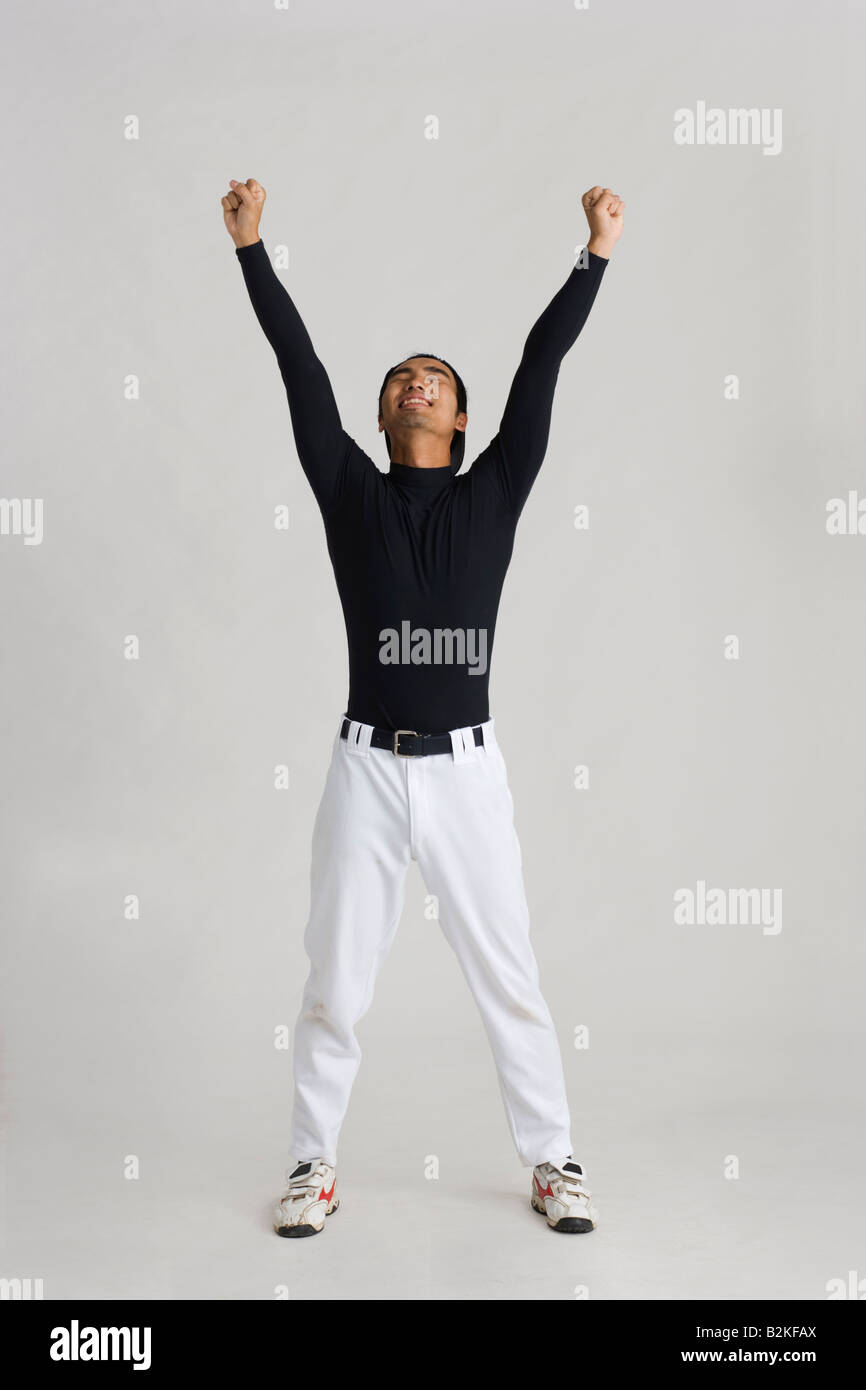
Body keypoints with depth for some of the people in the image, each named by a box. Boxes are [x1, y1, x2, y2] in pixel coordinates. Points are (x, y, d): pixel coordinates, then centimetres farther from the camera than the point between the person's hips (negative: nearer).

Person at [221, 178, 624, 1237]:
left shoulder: (495, 493, 9)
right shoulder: (352, 493, 8)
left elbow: (542, 363, 6)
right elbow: (300, 366, 6)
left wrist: (598, 250, 5)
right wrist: (249, 246, 4)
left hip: (467, 765, 0)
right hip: (367, 764, 0)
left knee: (509, 978, 7)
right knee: (335, 981, 8)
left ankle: (552, 1159, 22)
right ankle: (313, 1163, 24)